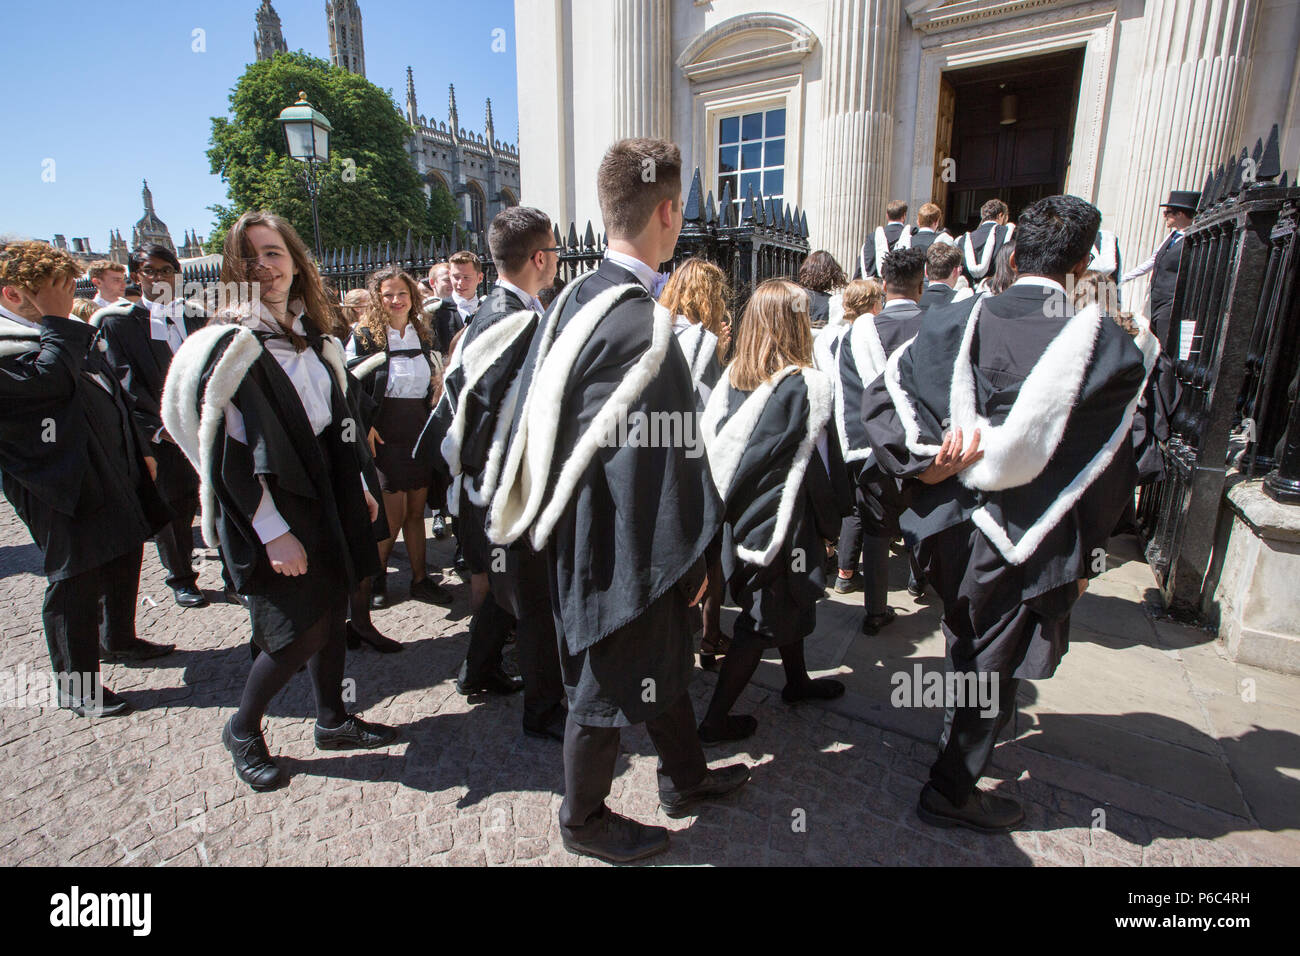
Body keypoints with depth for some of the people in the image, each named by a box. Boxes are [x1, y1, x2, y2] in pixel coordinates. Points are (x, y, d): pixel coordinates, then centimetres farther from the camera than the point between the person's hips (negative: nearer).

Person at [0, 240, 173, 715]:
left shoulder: (72, 337, 15)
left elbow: (113, 394, 22)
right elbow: (50, 378, -32)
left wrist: (140, 451, 22)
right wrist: (54, 319, -19)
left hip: (115, 474, 9)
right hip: (64, 488, -9)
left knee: (124, 558, 21)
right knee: (75, 582, 1)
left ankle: (119, 639, 42)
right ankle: (74, 685, 16)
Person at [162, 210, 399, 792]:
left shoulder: (313, 338, 9)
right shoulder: (229, 345, -14)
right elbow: (228, 450, -17)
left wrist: (358, 484, 14)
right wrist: (273, 532, -20)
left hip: (324, 493, 7)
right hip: (269, 506, -7)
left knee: (332, 609, 13)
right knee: (300, 631, -2)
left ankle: (332, 721, 31)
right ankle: (243, 731, 24)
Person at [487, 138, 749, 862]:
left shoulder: (575, 298, 1)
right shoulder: (643, 328, -27)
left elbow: (536, 408, 9)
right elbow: (667, 459, -25)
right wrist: (691, 555, -10)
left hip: (580, 523, 9)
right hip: (624, 544, -9)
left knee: (664, 651, 26)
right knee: (613, 679, 13)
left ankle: (686, 776, 49)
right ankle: (585, 820, 40)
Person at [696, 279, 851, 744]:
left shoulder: (732, 379, -4)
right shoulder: (807, 386, -18)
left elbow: (711, 440, 1)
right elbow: (819, 468, -13)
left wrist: (731, 506, 12)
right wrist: (829, 525, 3)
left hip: (741, 518, 6)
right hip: (782, 525, -6)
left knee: (791, 599, 26)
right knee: (764, 621, 8)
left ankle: (797, 681, 46)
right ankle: (715, 719, 17)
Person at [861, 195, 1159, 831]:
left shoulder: (955, 321, -7)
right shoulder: (1109, 347, -13)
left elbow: (879, 396, -10)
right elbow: (1109, 469, -5)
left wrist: (922, 462, -11)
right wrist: (1085, 556, 6)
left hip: (953, 523, 3)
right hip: (1031, 541, -3)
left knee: (965, 643, 29)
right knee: (994, 667, 15)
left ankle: (960, 727, 56)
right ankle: (951, 790, 31)